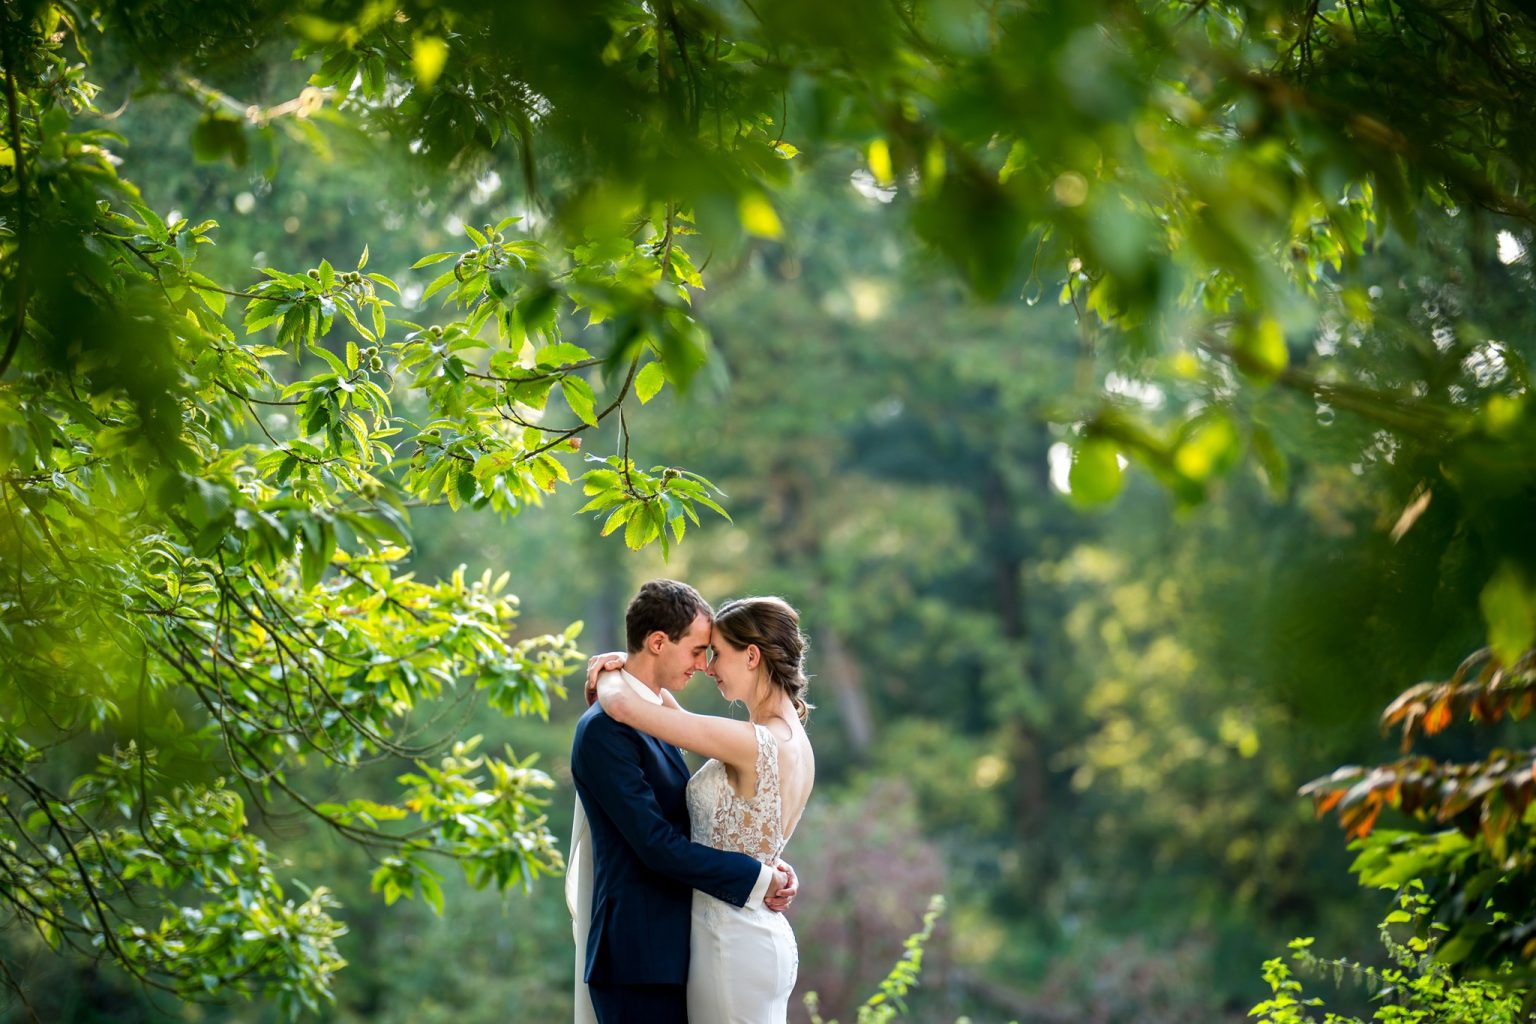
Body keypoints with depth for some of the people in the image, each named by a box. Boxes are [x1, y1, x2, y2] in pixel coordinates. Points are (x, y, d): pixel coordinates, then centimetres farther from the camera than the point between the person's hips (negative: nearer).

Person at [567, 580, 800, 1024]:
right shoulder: (605, 729, -16)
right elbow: (656, 844, -21)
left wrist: (767, 870, 0)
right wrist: (757, 878, -14)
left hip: (670, 947, 9)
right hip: (638, 956, -9)